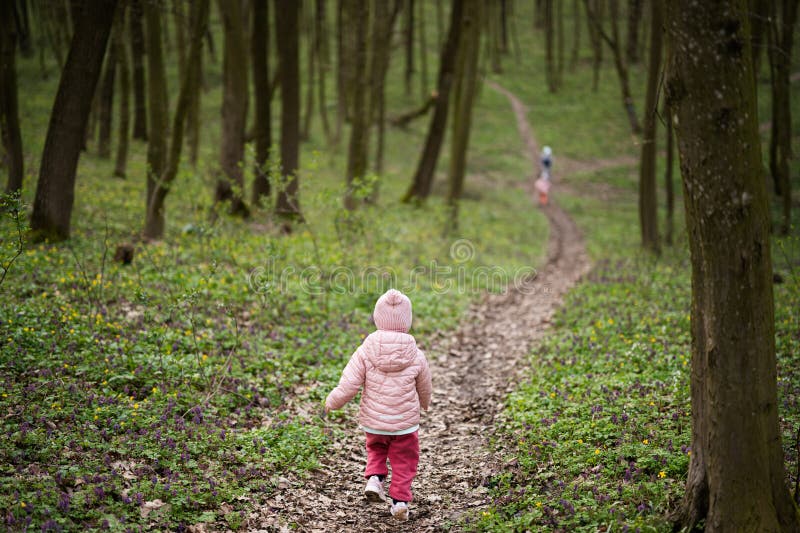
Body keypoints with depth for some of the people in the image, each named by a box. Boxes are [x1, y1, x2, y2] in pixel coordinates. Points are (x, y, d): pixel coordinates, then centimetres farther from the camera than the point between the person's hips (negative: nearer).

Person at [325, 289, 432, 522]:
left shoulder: (365, 352, -15)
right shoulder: (416, 356, -11)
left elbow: (348, 386, -15)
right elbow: (425, 388, 7)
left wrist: (332, 402, 5)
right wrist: (425, 403, 30)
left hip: (373, 422, 1)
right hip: (405, 423, -1)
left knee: (376, 450, 29)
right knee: (404, 462, 17)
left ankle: (374, 478, 9)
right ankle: (400, 501, 10)